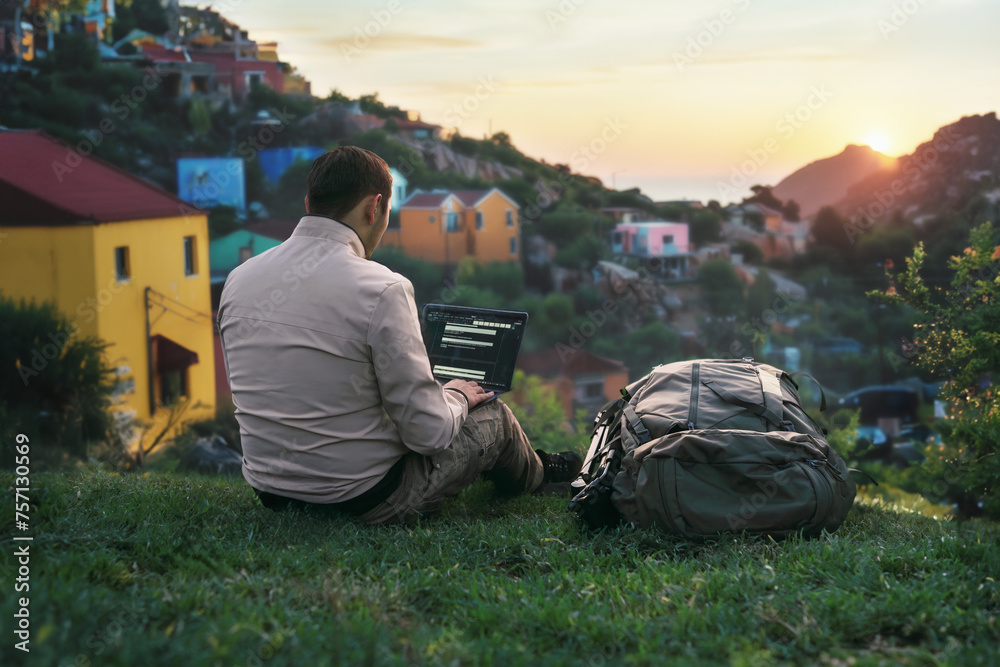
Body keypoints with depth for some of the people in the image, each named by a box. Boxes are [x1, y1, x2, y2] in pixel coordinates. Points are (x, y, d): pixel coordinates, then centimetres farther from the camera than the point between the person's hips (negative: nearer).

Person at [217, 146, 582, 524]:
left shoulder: (238, 279, -2)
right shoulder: (381, 290, -22)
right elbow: (428, 432, -20)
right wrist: (456, 396, 4)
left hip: (271, 493, 7)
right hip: (363, 499, -7)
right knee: (493, 417, 20)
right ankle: (535, 473, 55)